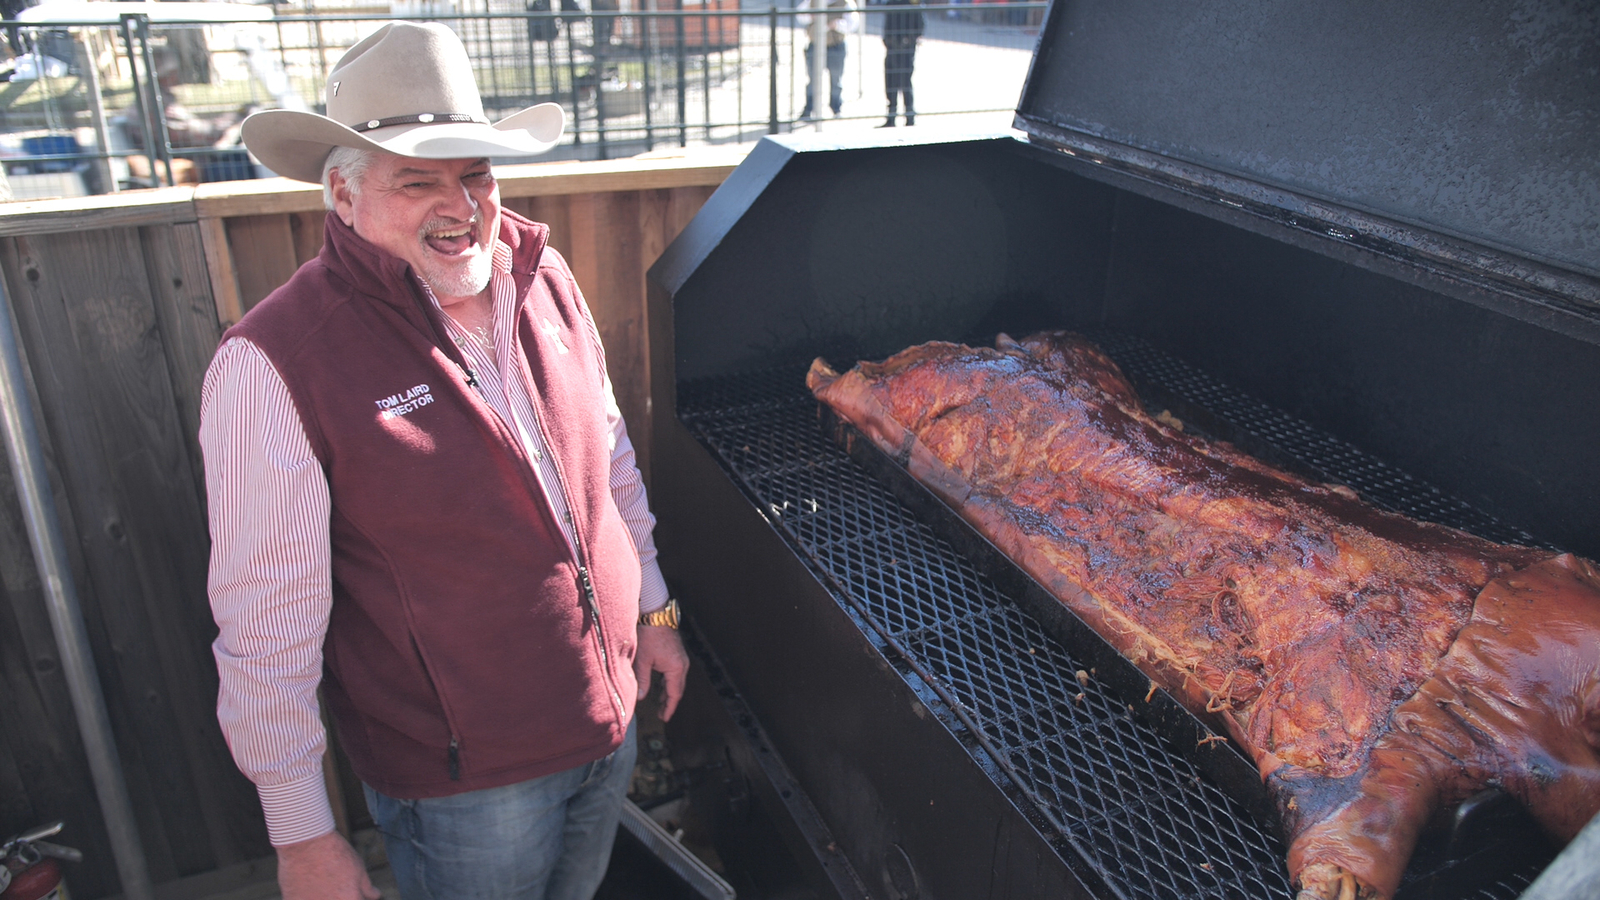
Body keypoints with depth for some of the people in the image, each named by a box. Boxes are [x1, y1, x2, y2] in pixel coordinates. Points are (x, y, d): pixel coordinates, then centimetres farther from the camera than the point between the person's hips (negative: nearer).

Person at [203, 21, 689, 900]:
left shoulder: (544, 279, -3)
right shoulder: (275, 364, -21)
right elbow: (268, 622, -17)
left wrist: (653, 607, 14)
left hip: (609, 719, 6)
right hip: (460, 776, -5)